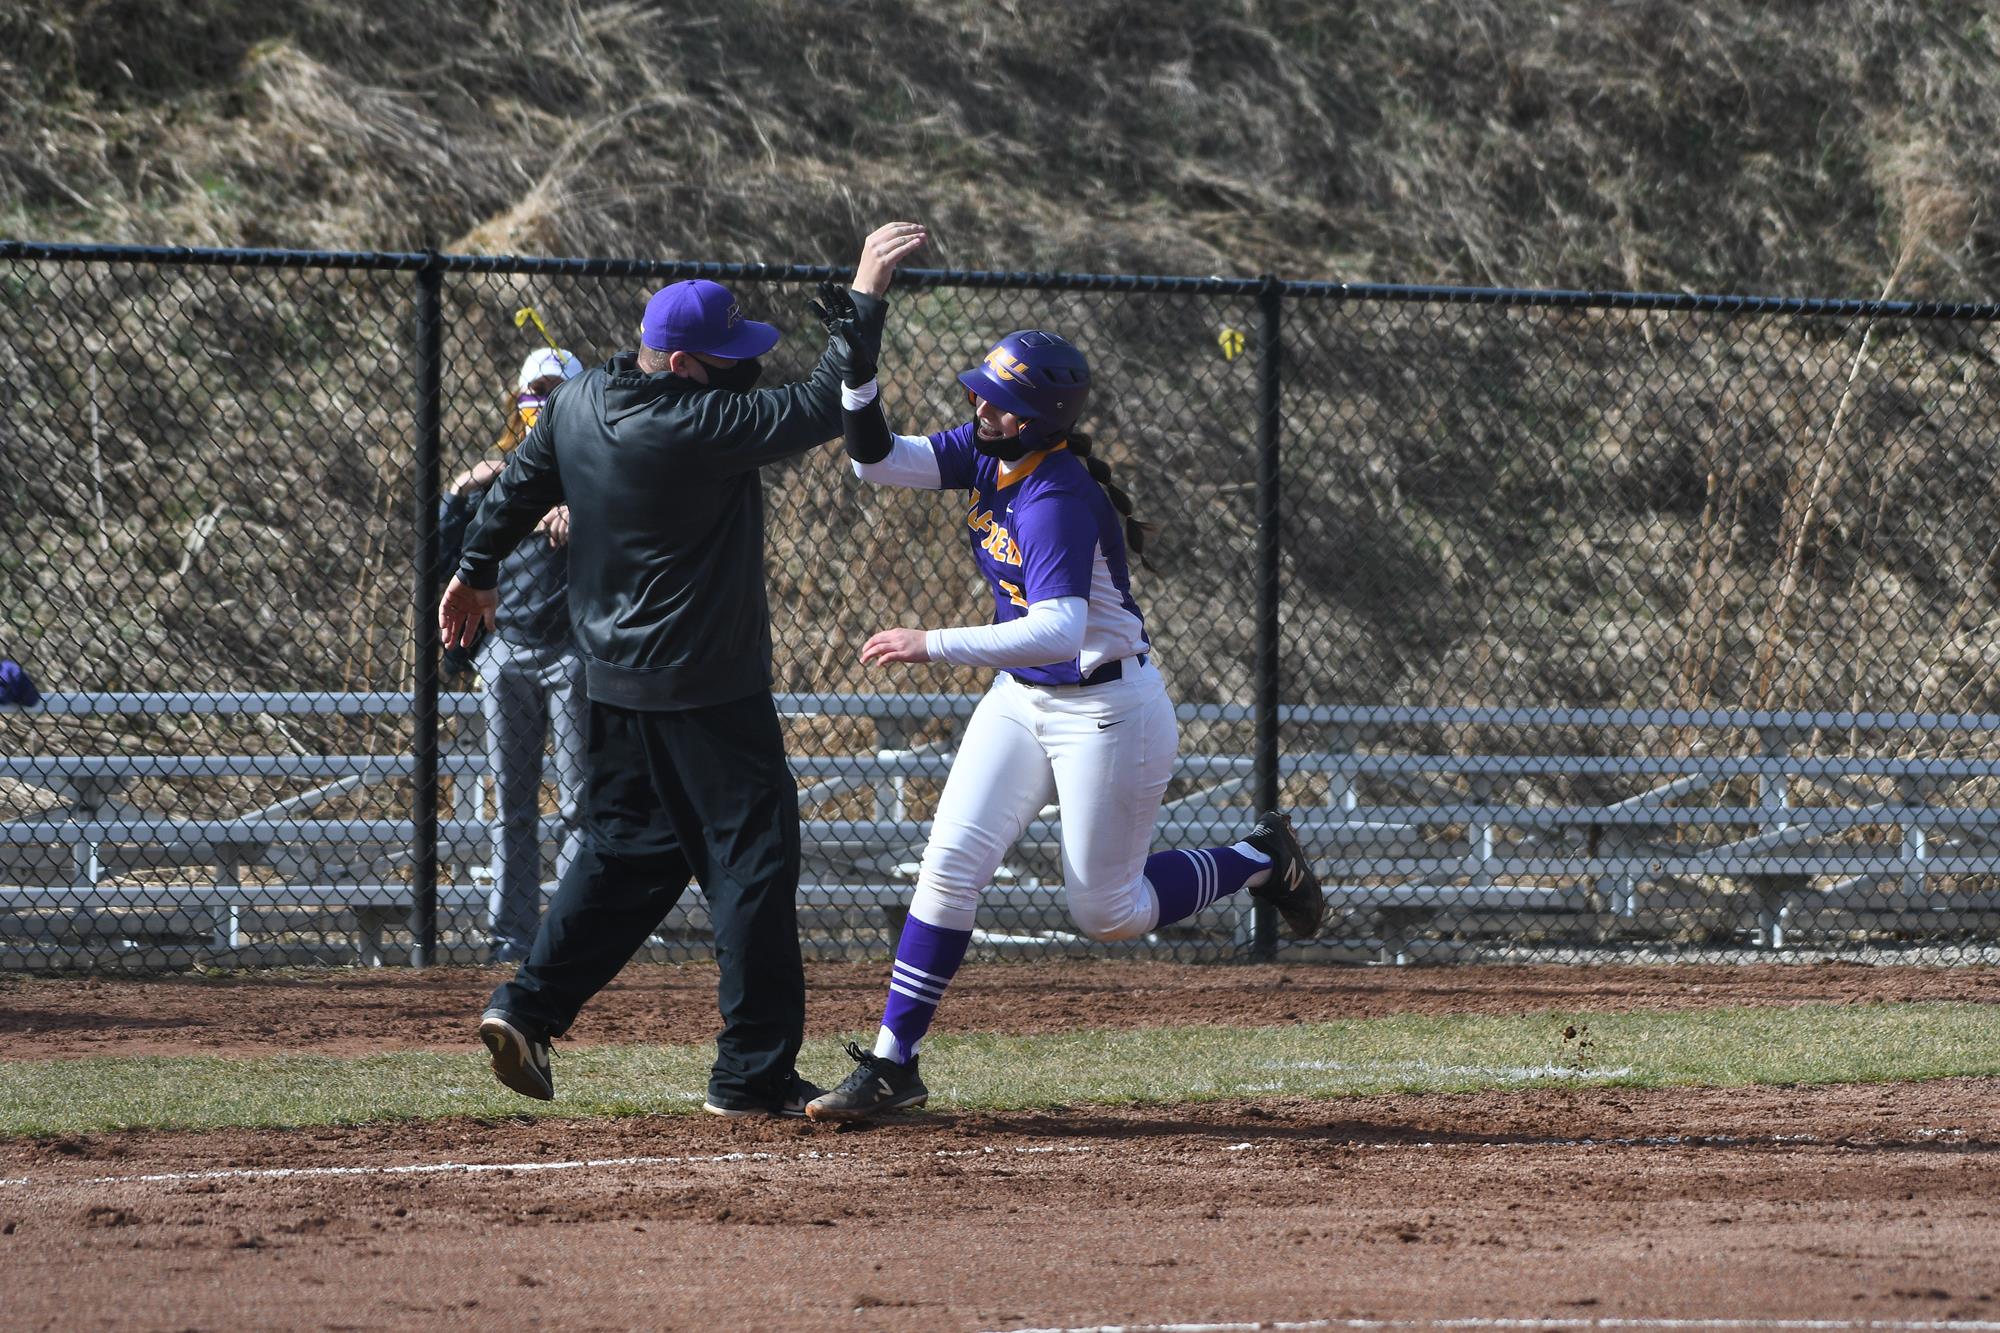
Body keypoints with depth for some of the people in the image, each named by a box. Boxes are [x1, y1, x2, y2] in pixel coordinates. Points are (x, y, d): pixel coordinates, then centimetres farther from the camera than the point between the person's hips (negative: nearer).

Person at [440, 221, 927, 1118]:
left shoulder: (576, 405, 1)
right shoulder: (699, 426, -24)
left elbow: (518, 488, 16)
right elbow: (822, 406, -24)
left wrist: (476, 572, 32)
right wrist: (866, 297, -18)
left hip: (612, 681, 8)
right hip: (706, 690, -8)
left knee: (628, 850, 20)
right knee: (753, 859, 0)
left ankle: (527, 1010, 14)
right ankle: (754, 1074, 0)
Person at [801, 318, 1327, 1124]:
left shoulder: (1060, 500, -29)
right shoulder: (988, 453, -3)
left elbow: (1059, 631, -39)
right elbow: (879, 463, -5)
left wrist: (934, 646, -40)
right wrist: (857, 382, -22)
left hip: (1107, 713, -8)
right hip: (1021, 699, 8)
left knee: (1107, 913, 4)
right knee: (950, 865, -6)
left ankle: (1259, 862, 27)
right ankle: (892, 1065, -5)